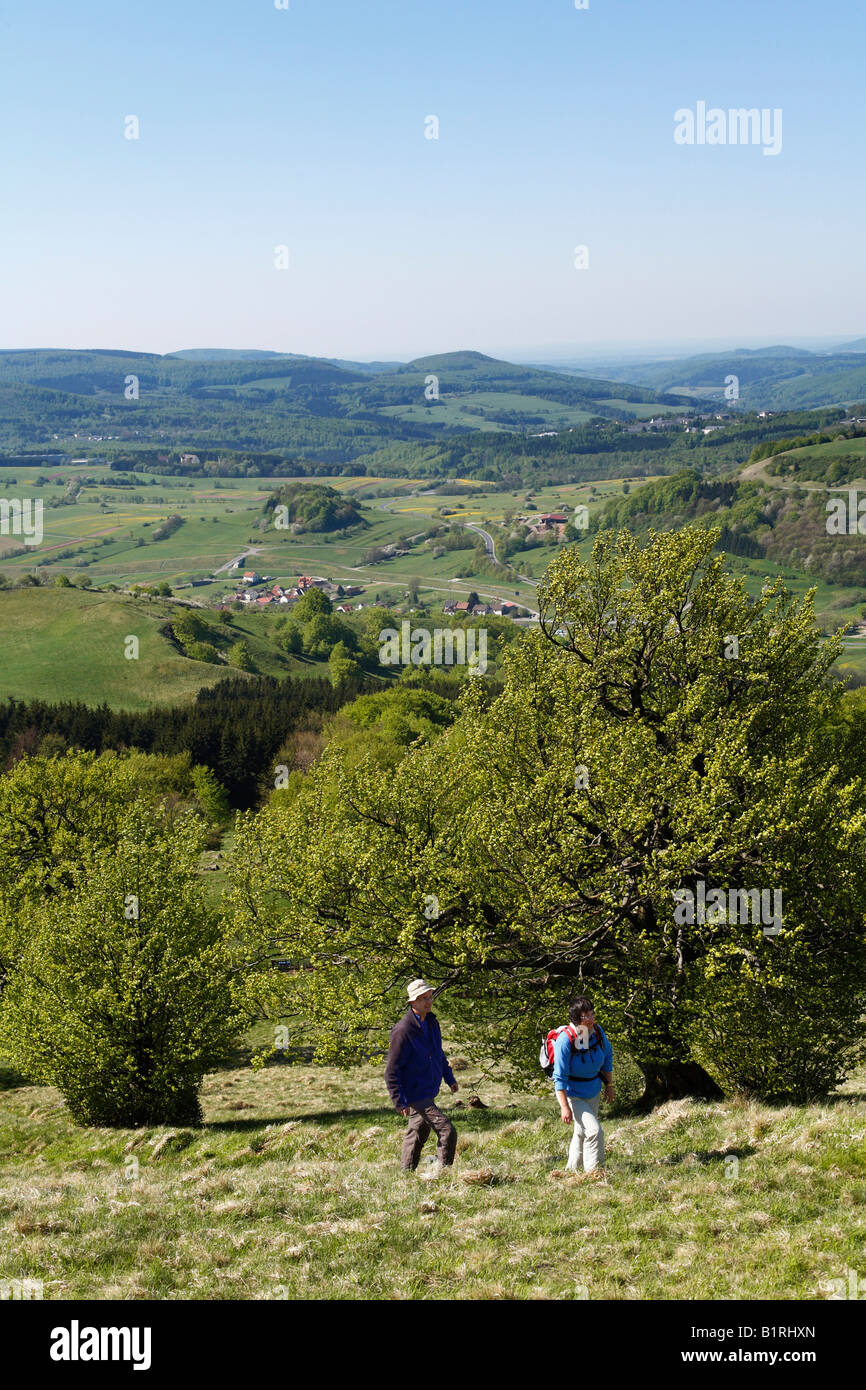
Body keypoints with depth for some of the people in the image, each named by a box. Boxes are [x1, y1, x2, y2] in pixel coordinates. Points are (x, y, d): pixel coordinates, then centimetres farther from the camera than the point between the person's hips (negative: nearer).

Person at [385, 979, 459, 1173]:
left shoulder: (432, 1022, 6)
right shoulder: (403, 1031, -21)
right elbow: (392, 1071, -18)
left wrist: (450, 1078, 23)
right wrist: (399, 1102, -20)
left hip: (428, 1093, 9)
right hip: (415, 1095, -9)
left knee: (417, 1135, 16)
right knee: (447, 1132, -14)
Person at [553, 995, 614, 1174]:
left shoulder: (597, 1031, -13)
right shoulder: (566, 1040, -28)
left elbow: (607, 1056, 8)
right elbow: (560, 1077, -23)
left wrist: (609, 1085, 14)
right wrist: (564, 1107, -24)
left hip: (593, 1091, 6)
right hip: (572, 1094, -6)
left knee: (582, 1132, 21)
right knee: (594, 1131, -18)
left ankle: (572, 1170, 39)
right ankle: (593, 1173, -7)